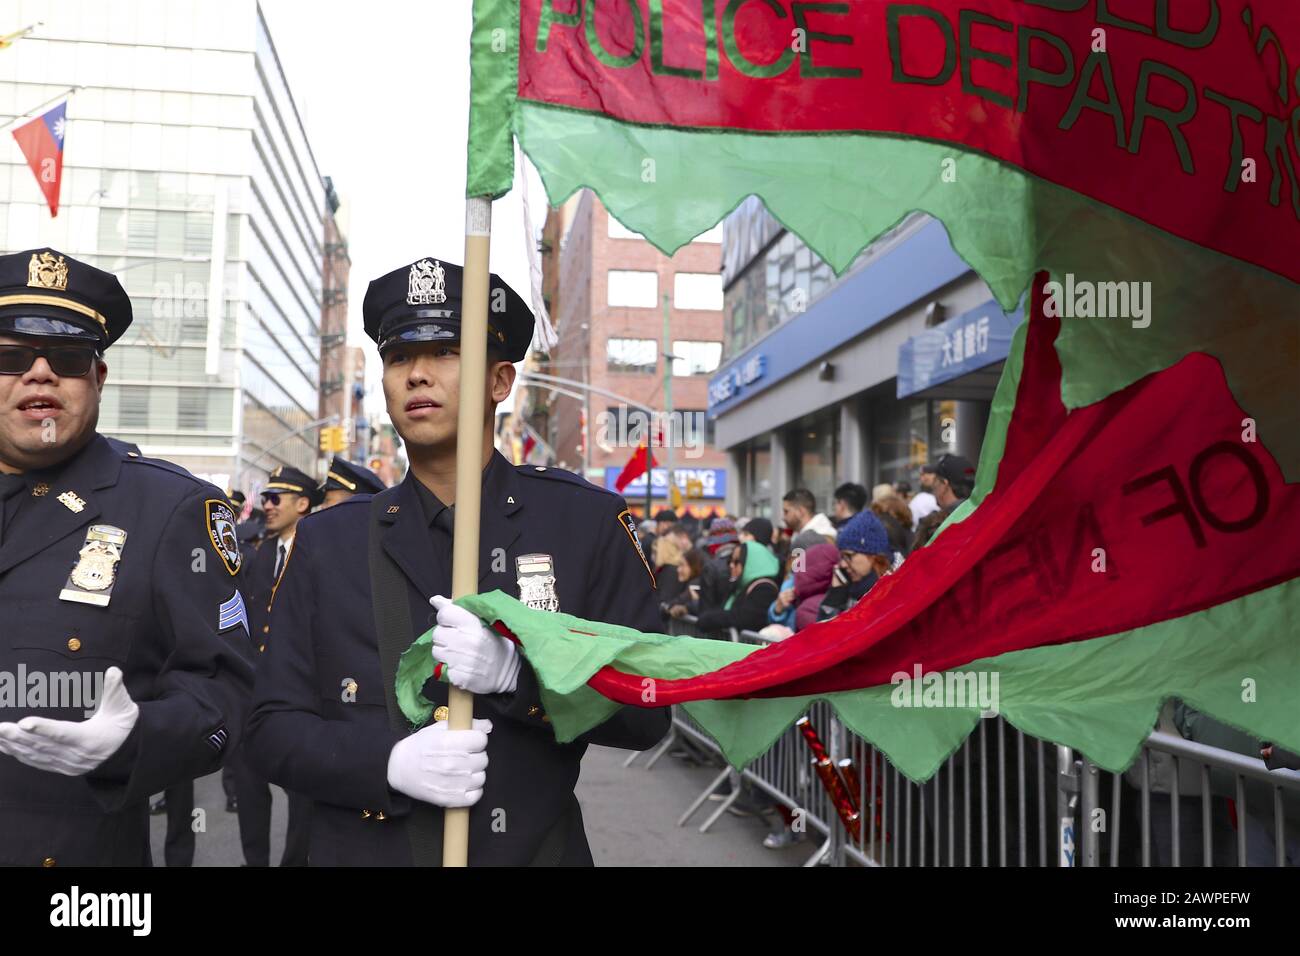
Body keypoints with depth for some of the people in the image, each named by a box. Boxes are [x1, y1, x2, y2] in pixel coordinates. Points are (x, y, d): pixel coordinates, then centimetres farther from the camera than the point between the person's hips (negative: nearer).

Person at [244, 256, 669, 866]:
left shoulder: (590, 522, -7)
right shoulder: (326, 541, -1)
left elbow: (646, 711, -9)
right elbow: (273, 728, -1)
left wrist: (516, 671, -25)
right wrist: (390, 762, -19)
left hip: (536, 847, -1)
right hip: (361, 847, 1)